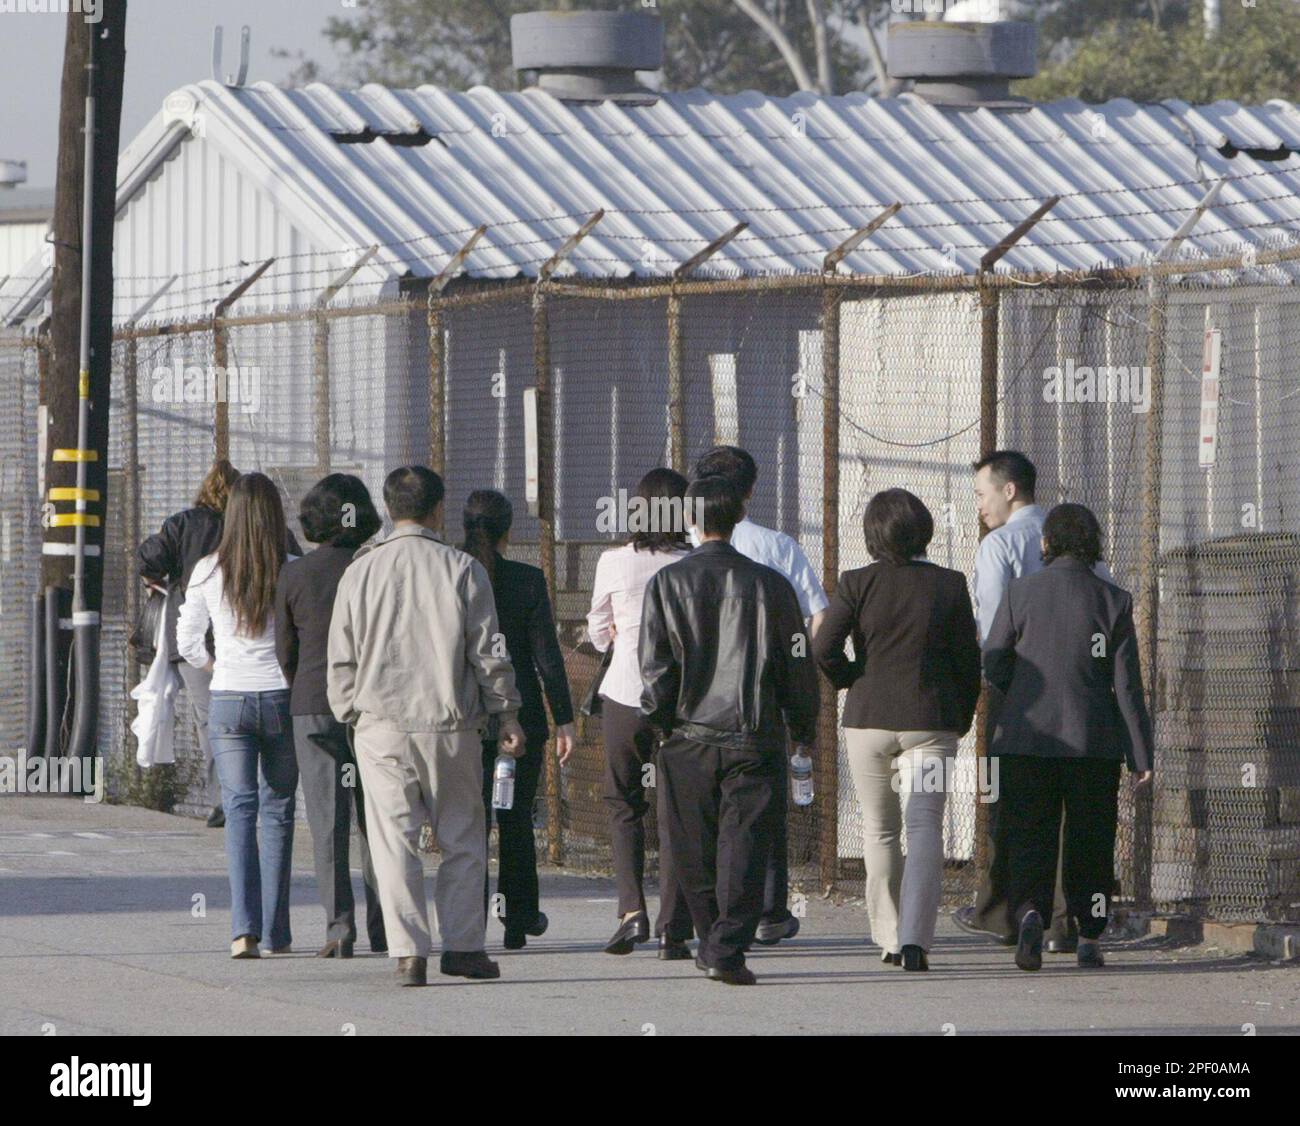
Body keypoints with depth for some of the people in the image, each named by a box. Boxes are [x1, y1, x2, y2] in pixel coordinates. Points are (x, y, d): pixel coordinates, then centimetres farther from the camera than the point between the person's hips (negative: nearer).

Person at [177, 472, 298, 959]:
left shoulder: (208, 572, -2)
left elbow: (188, 641, 5)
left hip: (229, 701, 0)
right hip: (282, 698, 0)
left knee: (239, 810, 0)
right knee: (277, 811, 9)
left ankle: (244, 927, -16)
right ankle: (275, 931, 10)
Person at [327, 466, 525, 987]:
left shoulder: (361, 572, 1)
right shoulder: (462, 569, -3)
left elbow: (341, 659, 4)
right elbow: (488, 652, 0)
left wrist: (348, 715, 15)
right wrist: (506, 713, 10)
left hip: (381, 724, 1)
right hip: (451, 727, -1)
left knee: (394, 841, 2)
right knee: (462, 841, 11)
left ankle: (408, 952, -4)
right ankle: (462, 945, 10)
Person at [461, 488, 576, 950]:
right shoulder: (528, 581, -6)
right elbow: (547, 655, -6)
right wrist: (564, 718, -1)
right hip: (521, 713, 0)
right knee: (516, 820, 12)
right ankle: (519, 918, 20)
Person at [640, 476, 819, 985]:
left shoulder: (666, 583, -1)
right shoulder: (768, 584, -1)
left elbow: (654, 663, -3)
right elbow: (798, 663, 3)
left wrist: (656, 716, 10)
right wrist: (804, 727, 15)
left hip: (688, 737, 0)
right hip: (754, 734, 0)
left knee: (694, 848, 13)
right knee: (743, 847, -1)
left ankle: (712, 940, 21)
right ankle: (728, 950, -11)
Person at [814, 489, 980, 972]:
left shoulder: (856, 584, -4)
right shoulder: (949, 585, -2)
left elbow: (822, 649, -12)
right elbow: (968, 661, 0)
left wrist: (851, 680, 6)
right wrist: (961, 720, 12)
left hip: (868, 717, 1)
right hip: (930, 722, -1)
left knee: (879, 830, 15)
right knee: (924, 827, -4)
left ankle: (889, 937, 20)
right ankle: (915, 937, -20)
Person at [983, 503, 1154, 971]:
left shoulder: (1022, 592, -2)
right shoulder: (1113, 601, -2)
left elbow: (993, 664, 2)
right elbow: (1127, 685, -4)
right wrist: (1141, 755, -1)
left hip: (1027, 737, 0)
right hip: (1094, 740, 0)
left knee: (1028, 840, 2)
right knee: (1089, 844, 12)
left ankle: (1029, 912, -23)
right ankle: (1089, 939, 15)